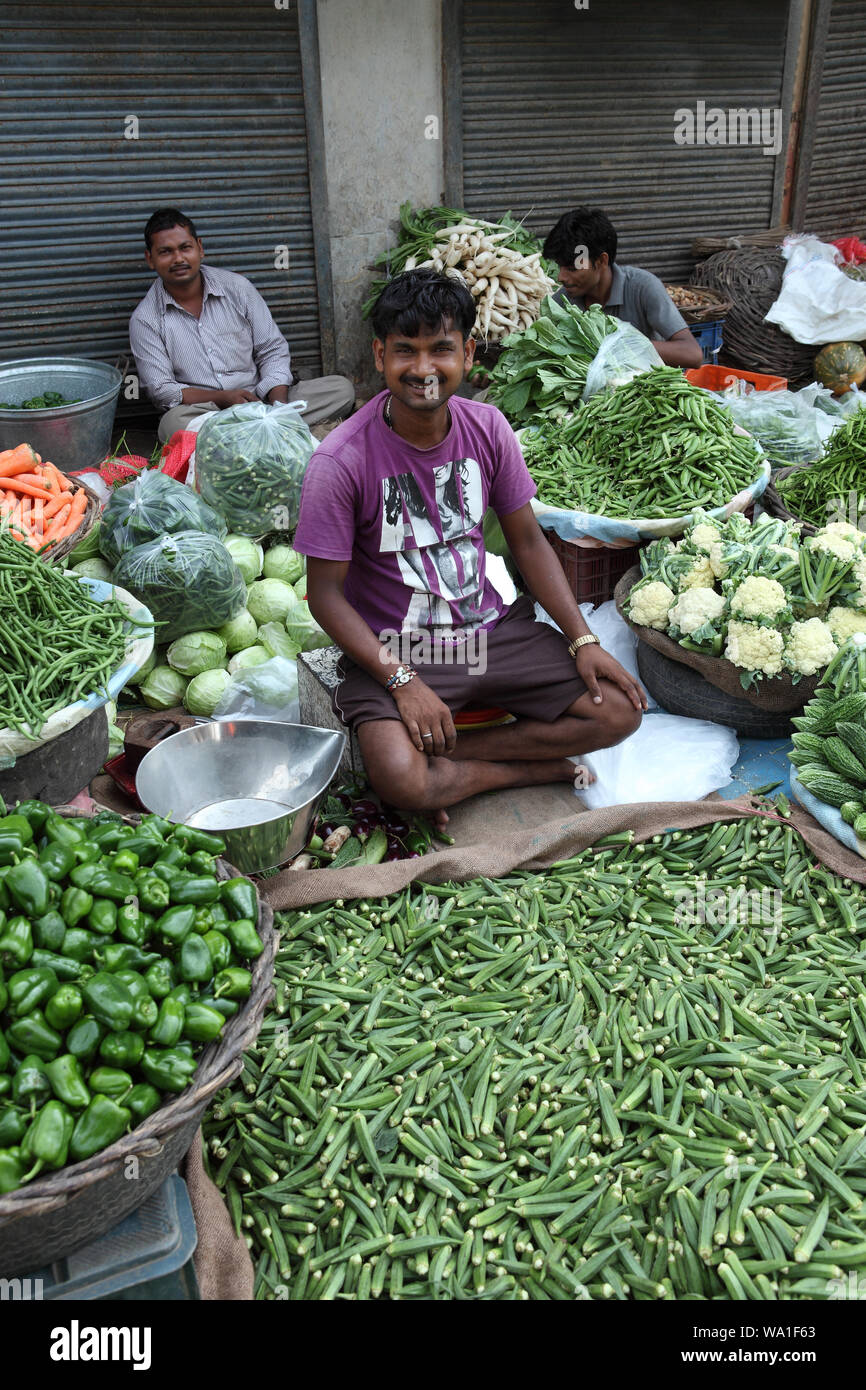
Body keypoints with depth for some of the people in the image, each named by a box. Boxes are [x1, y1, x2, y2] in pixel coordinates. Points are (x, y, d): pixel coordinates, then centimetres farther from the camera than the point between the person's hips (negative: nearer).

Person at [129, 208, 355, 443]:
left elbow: (272, 350, 7)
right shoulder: (144, 320, 1)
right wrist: (223, 398, -20)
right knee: (173, 422, -39)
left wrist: (279, 405, -12)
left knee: (342, 389, -15)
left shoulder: (237, 287, 7)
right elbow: (161, 390, -5)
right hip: (200, 412, -2)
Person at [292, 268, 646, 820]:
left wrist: (583, 639, -2)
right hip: (393, 650, -5)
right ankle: (533, 766, -3)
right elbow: (326, 593, -13)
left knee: (620, 711, -6)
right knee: (402, 780, -31)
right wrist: (403, 682, -21)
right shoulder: (341, 461, -16)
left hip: (490, 630, 5)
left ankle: (444, 753, -6)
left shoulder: (487, 428, -2)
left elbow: (528, 540, 7)